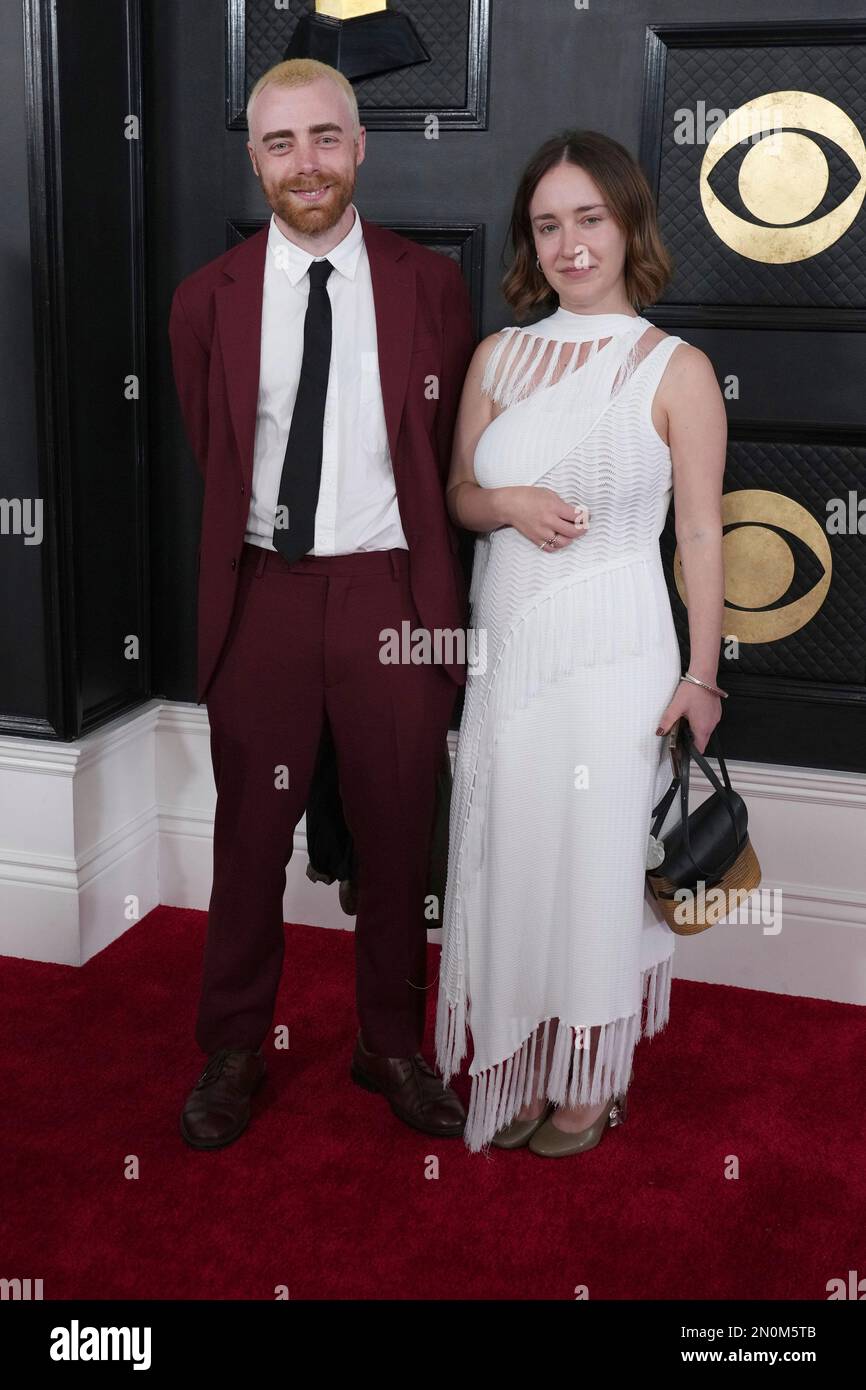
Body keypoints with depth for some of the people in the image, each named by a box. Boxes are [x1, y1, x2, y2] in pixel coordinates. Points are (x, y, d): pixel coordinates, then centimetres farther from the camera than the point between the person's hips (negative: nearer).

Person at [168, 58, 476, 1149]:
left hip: (393, 590, 0)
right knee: (250, 834, 9)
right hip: (263, 593, 0)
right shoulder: (207, 299, 3)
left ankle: (393, 1047, 30)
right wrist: (245, 553, 8)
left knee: (396, 834, 10)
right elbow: (210, 458, 9)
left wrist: (437, 587, 4)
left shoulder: (431, 284, 2)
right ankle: (232, 1051, 28)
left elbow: (450, 455, 6)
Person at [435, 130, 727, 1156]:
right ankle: (525, 1062, 26)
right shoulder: (499, 356, 7)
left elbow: (701, 533, -3)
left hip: (613, 647, -3)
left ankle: (594, 1076, 25)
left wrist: (702, 674, -5)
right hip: (507, 642, 4)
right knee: (510, 850, 8)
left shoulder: (677, 370, -4)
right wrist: (511, 503, -10)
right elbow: (459, 493, 13)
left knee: (596, 852, 5)